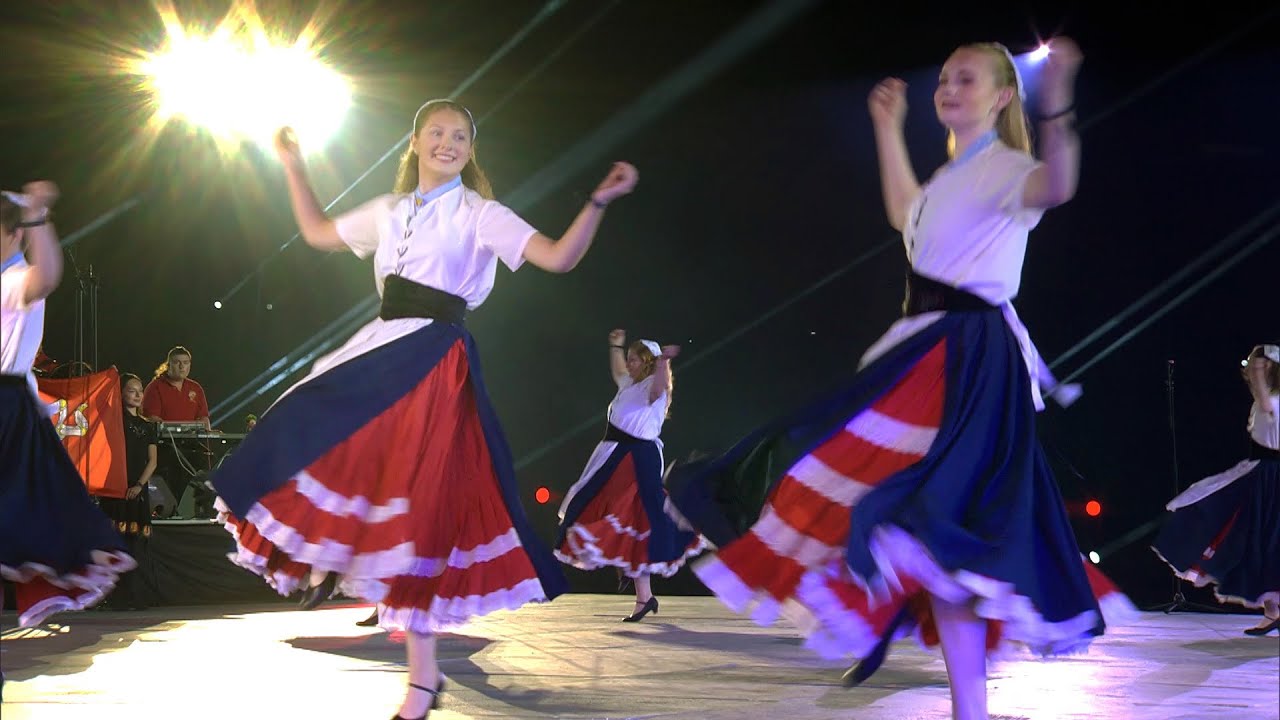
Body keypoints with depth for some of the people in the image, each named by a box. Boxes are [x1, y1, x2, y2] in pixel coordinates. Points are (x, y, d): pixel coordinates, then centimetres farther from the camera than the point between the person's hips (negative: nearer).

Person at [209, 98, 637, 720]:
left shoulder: (480, 213, 1)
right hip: (380, 351, 6)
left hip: (435, 364, -6)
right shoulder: (390, 210, 17)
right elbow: (318, 233, 30)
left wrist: (599, 202, -23)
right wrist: (295, 169, 28)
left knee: (417, 499, -6)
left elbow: (558, 257, -10)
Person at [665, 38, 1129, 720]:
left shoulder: (1003, 169, -9)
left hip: (968, 366, -10)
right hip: (927, 356, 10)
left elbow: (1055, 185, -35)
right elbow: (904, 213, 42)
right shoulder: (950, 177, 19)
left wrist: (1056, 102, -49)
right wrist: (888, 128, 43)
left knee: (937, 529, -19)